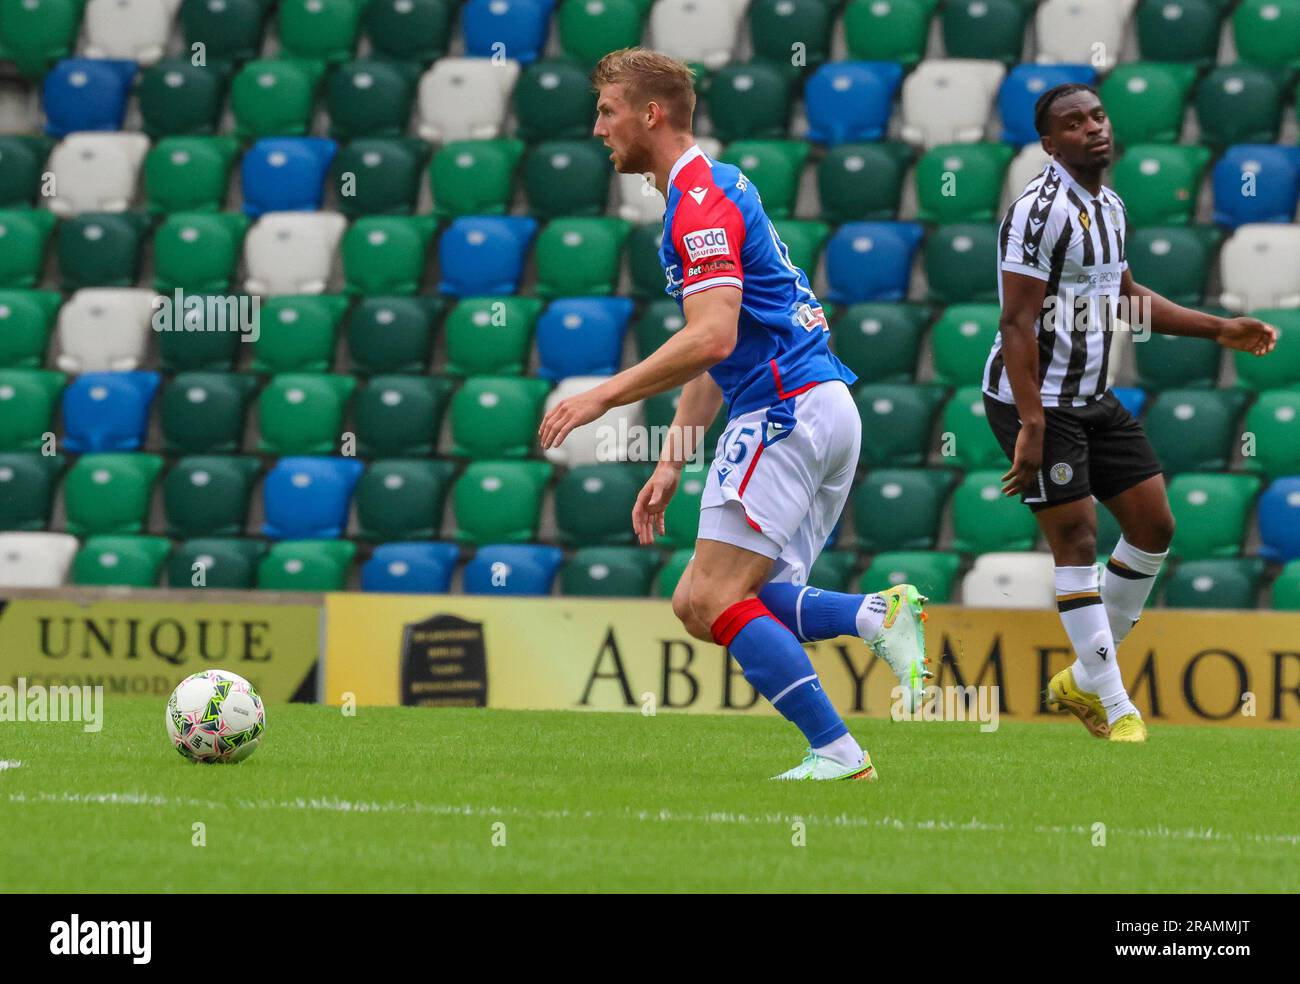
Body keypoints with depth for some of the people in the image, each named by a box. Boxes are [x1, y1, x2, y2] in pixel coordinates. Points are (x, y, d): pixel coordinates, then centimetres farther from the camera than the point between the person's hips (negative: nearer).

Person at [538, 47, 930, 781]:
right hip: (822, 408, 10)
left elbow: (712, 337, -23)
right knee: (703, 603, 5)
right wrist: (673, 460, 22)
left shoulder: (702, 202, -11)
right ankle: (879, 615, -9)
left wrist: (604, 396, -19)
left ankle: (836, 751, -16)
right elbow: (713, 352, 25)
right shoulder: (715, 189, 22)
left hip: (787, 408, -10)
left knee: (713, 599, -12)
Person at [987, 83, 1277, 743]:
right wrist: (1031, 427, -27)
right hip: (1036, 400, -9)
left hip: (1093, 396, 9)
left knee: (1154, 526, 8)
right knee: (1076, 539, -8)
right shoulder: (1040, 211, -18)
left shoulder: (1109, 207, 10)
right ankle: (1115, 709, -2)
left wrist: (1219, 330, 19)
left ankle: (1082, 680, 20)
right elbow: (1017, 324, -22)